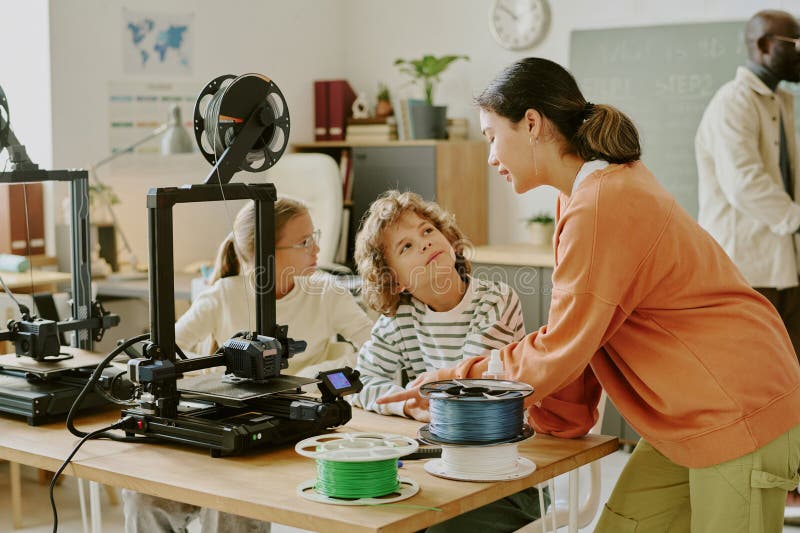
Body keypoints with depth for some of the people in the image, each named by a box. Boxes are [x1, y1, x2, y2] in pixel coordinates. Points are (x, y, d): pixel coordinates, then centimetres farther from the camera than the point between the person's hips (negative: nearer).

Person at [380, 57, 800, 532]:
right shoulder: (608, 182, 9)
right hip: (689, 417, 9)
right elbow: (577, 333, 10)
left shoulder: (601, 205, -23)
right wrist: (560, 413, 7)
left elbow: (557, 352, -17)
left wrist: (453, 379, -6)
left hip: (742, 414, -9)